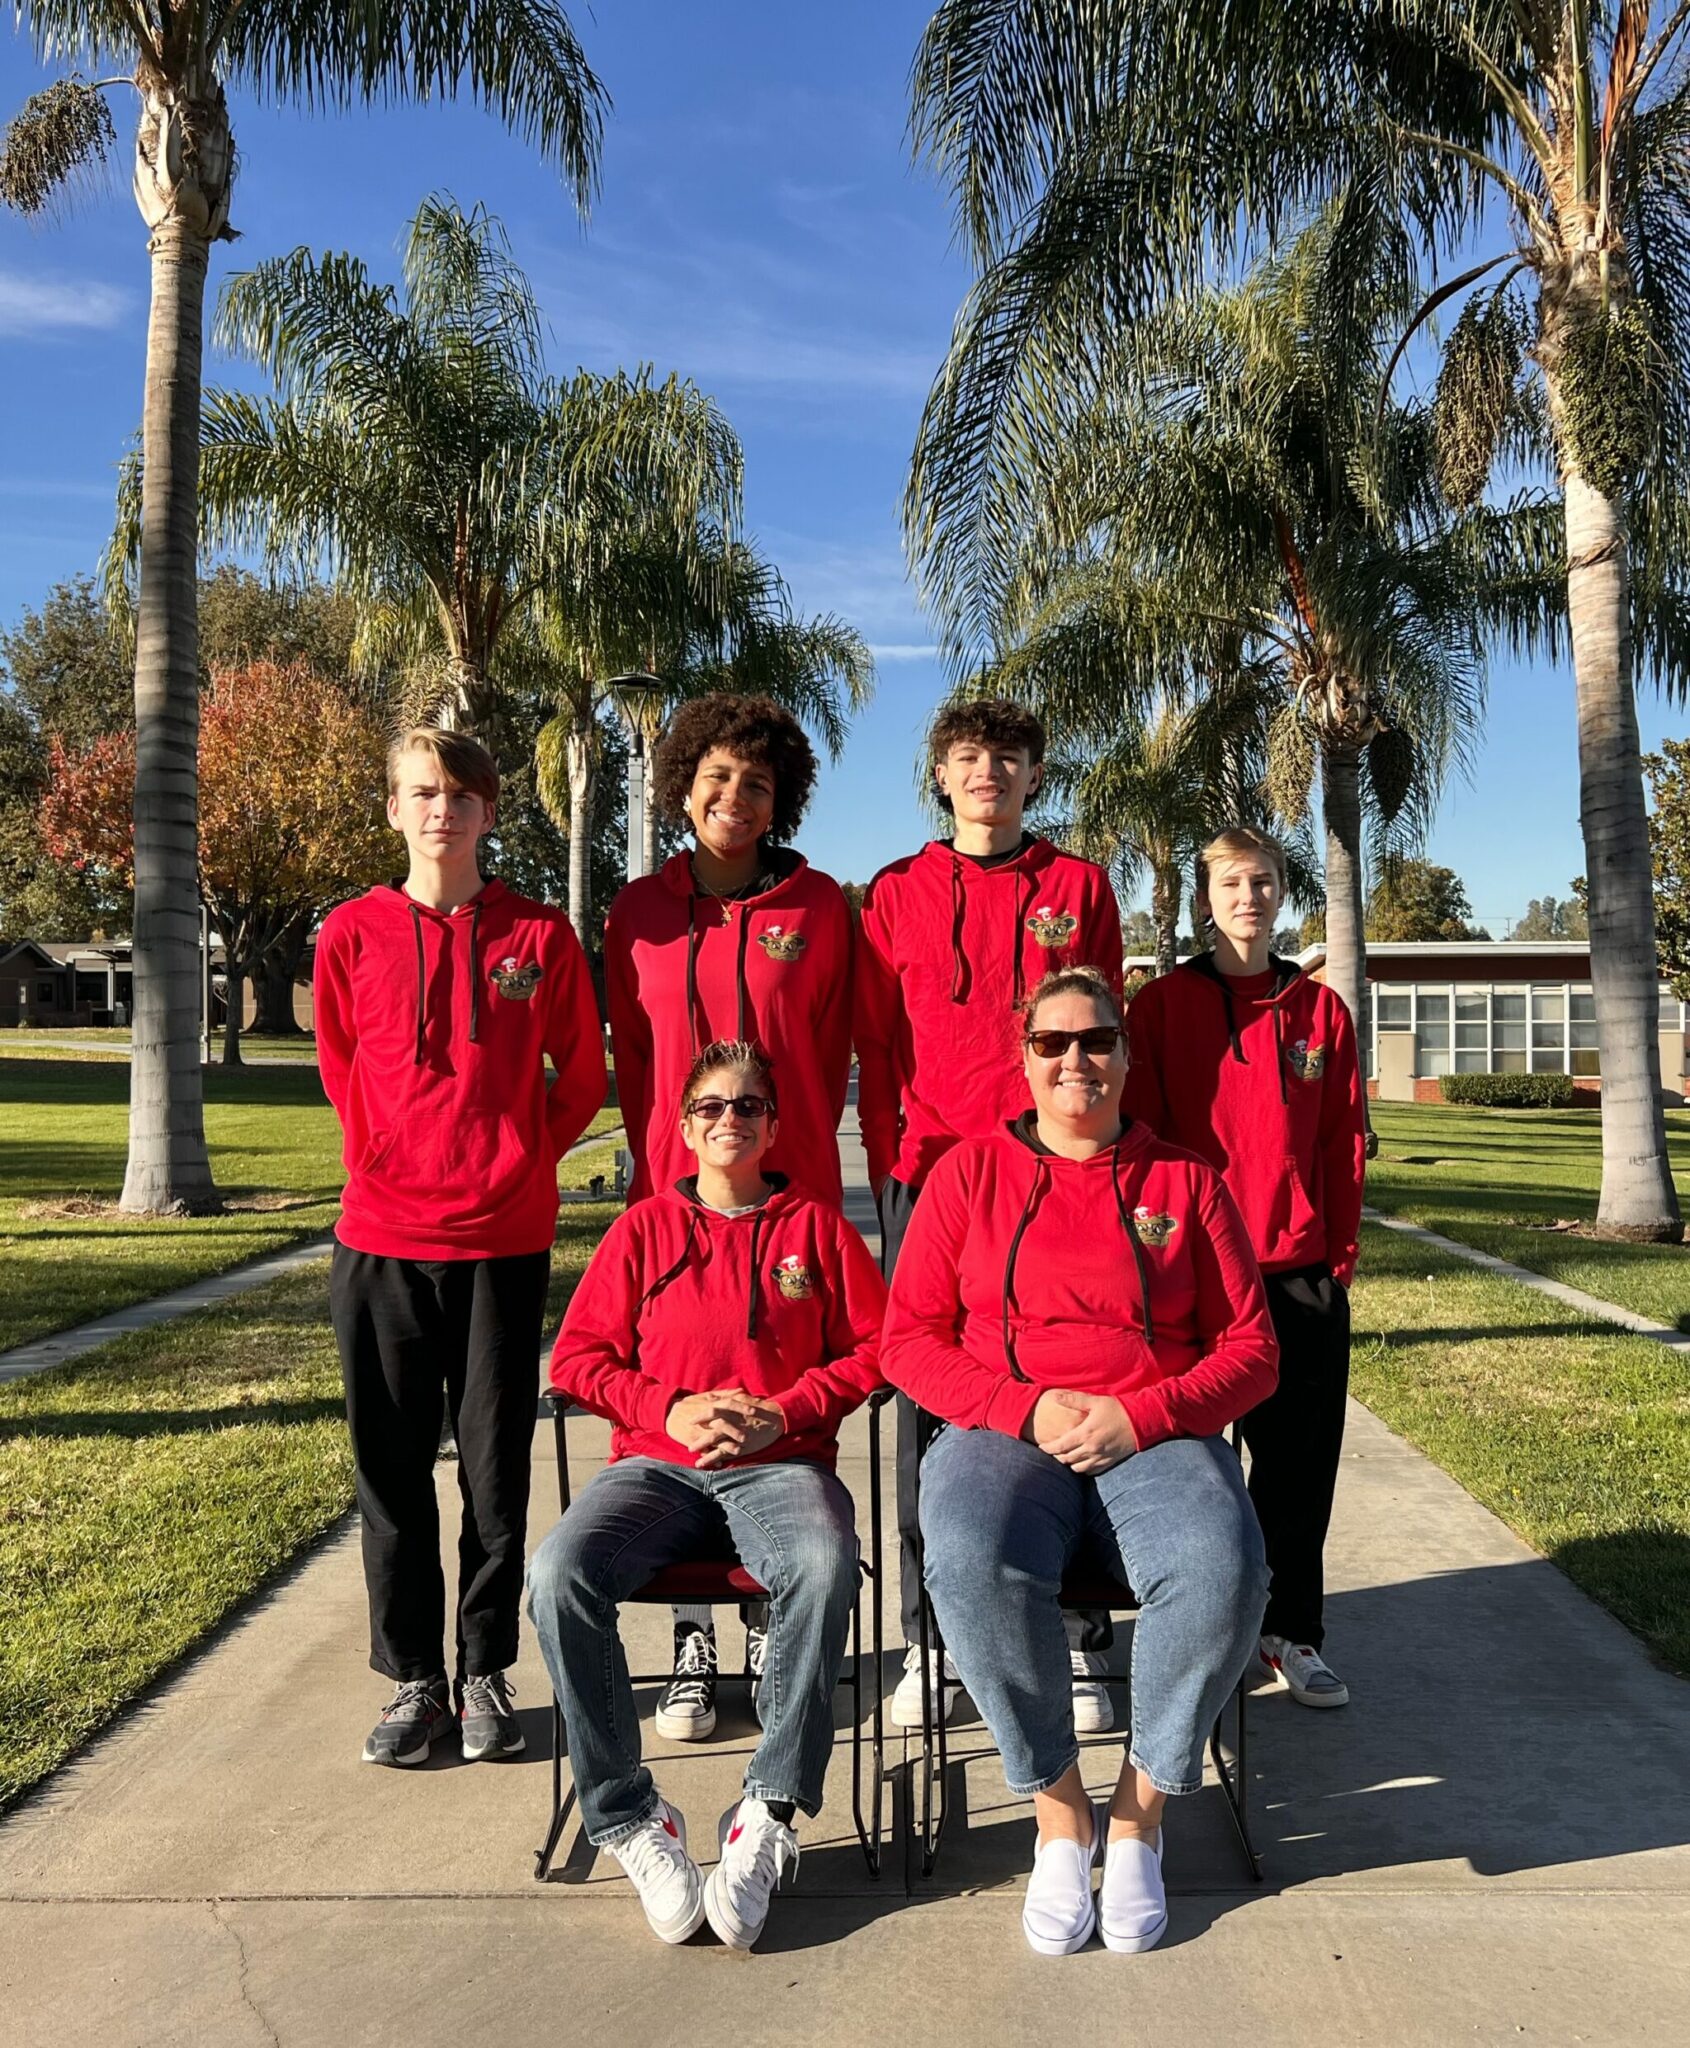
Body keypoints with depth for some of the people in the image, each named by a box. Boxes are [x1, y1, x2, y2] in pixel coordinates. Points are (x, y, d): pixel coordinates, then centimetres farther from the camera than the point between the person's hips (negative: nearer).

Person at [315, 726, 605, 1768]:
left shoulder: (541, 935, -1)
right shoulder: (352, 934, 2)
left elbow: (584, 1074, 8)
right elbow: (342, 1071, 14)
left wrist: (520, 1161, 4)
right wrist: (392, 1170, 11)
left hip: (505, 1240, -1)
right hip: (383, 1239, 1)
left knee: (498, 1466, 7)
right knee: (392, 1466, 8)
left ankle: (487, 1672, 23)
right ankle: (415, 1678, 24)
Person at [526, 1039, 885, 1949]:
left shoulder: (815, 1225, 12)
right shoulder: (644, 1227, 13)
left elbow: (873, 1347, 8)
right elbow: (579, 1355, 10)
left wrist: (782, 1412, -6)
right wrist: (668, 1408, -5)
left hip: (780, 1463, -1)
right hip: (656, 1465, 1)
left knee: (823, 1566, -36)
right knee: (558, 1573, -29)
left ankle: (768, 1815, -23)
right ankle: (629, 1819, -15)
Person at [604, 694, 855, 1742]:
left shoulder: (820, 906, 3)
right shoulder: (640, 912, 8)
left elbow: (830, 1053, 5)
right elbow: (633, 1061, 12)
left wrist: (789, 1156, 3)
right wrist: (664, 1162, 7)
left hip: (794, 1191, -1)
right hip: (674, 1189, 1)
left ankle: (774, 1627, 18)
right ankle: (692, 1640, 14)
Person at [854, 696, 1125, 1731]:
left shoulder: (1080, 888, 10)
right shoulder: (897, 893, 11)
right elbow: (877, 1049, 10)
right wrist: (889, 1169, 3)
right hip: (930, 1173, 1)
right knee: (928, 1408, 4)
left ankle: (1078, 1645, 13)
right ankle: (931, 1645, 16)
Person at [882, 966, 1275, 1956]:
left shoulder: (1186, 1181, 11)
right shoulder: (972, 1171, 10)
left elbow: (1251, 1349, 8)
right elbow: (911, 1338, 6)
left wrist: (1142, 1415, -10)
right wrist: (1024, 1408, -10)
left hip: (1157, 1439, 1)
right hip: (1003, 1435, 0)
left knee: (1222, 1569, -32)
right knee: (972, 1561, -34)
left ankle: (1140, 1813, -5)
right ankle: (1062, 1815, -8)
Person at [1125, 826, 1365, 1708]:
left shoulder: (1320, 1008, 8)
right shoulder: (1162, 1004, 1)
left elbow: (1343, 1141, 8)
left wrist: (1341, 1255, 2)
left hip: (1302, 1270, 2)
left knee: (1301, 1459, 7)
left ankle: (1291, 1629, 23)